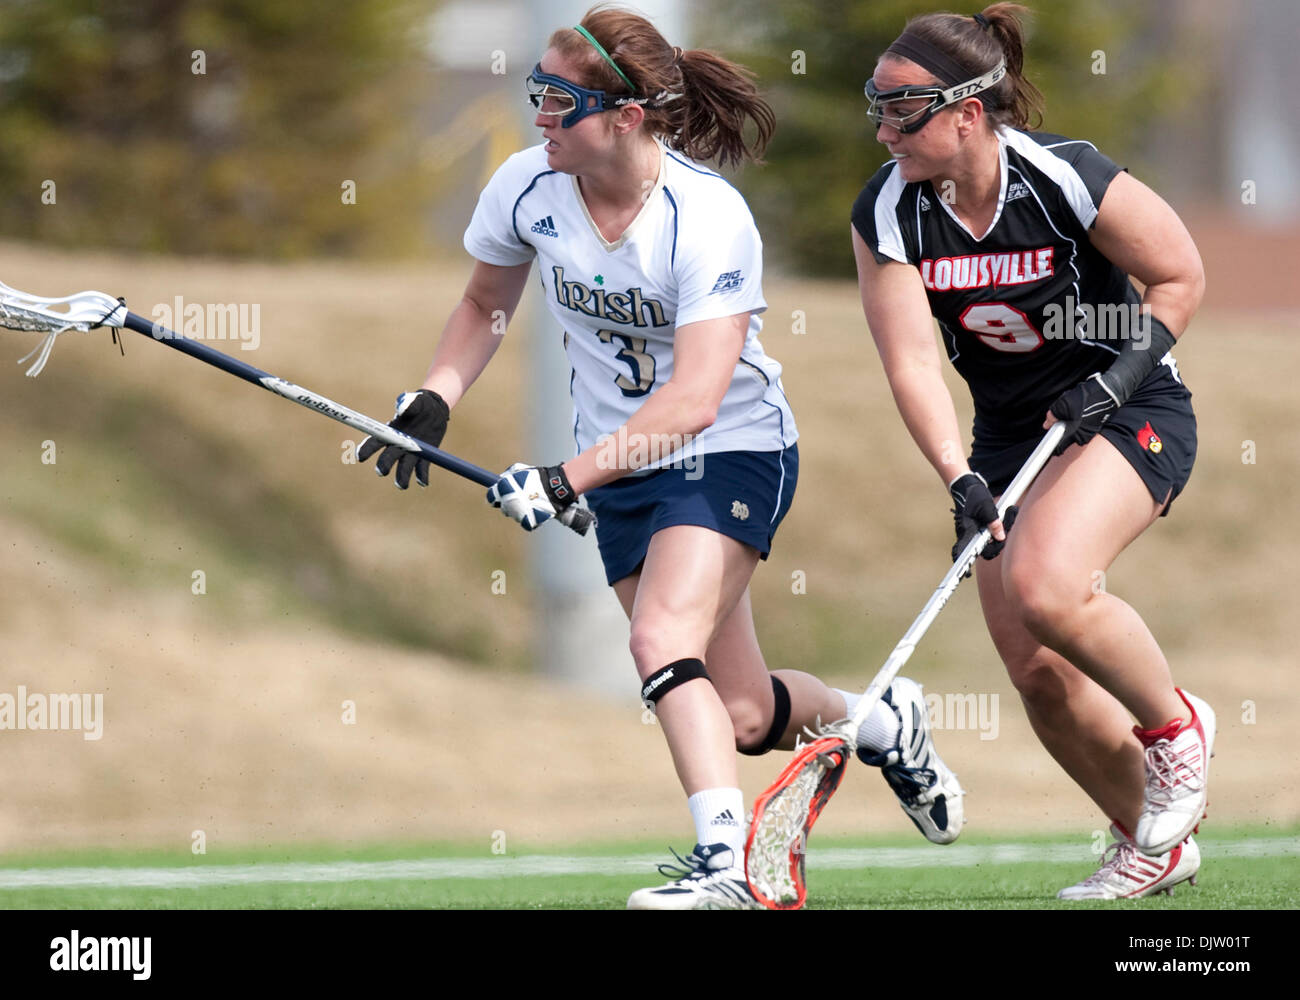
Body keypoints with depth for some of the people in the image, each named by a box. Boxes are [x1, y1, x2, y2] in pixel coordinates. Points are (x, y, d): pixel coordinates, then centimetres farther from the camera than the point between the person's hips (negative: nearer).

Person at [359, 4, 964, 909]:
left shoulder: (709, 221, -27)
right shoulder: (527, 188, -10)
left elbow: (692, 403, -33)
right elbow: (486, 303, 11)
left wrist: (566, 480, -37)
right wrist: (434, 402, -5)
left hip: (731, 452, -6)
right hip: (618, 469, 6)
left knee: (663, 642, -29)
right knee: (739, 713, 8)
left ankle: (726, 858, -29)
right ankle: (882, 721, 36)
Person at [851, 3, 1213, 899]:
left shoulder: (1067, 180, -21)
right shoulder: (887, 214, -10)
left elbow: (1180, 276, -7)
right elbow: (912, 361, -16)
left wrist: (1117, 378, -18)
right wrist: (961, 480, -29)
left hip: (1130, 414, -5)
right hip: (1011, 437, 5)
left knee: (1043, 587, -30)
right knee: (1040, 672, -1)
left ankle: (1174, 725, -4)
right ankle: (1154, 846, 19)